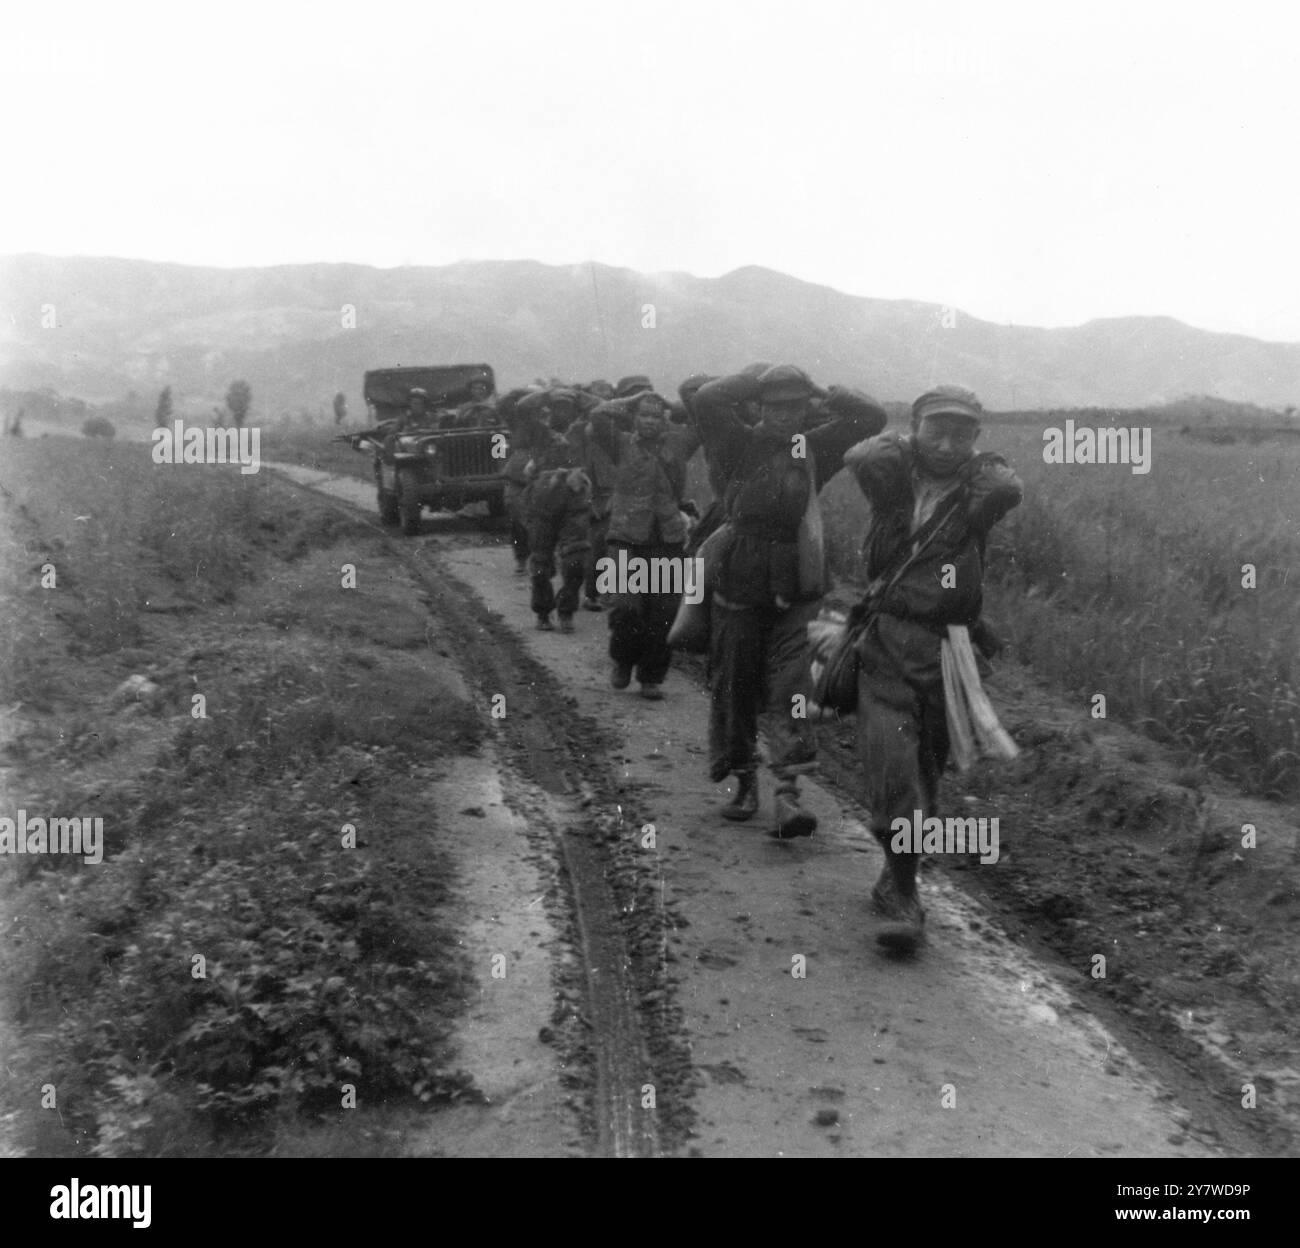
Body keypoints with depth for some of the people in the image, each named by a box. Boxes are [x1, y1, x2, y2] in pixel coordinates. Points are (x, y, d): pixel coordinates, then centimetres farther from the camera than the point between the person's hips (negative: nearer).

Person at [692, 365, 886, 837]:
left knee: (791, 687, -9)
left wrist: (823, 393, 3)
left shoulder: (814, 449, 9)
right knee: (734, 686, 7)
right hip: (740, 584, -1)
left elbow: (872, 417, 7)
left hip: (795, 589, 1)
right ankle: (744, 781, 24)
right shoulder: (740, 445, 0)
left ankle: (789, 790, -12)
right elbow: (705, 400, -16)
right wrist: (756, 381, -6)